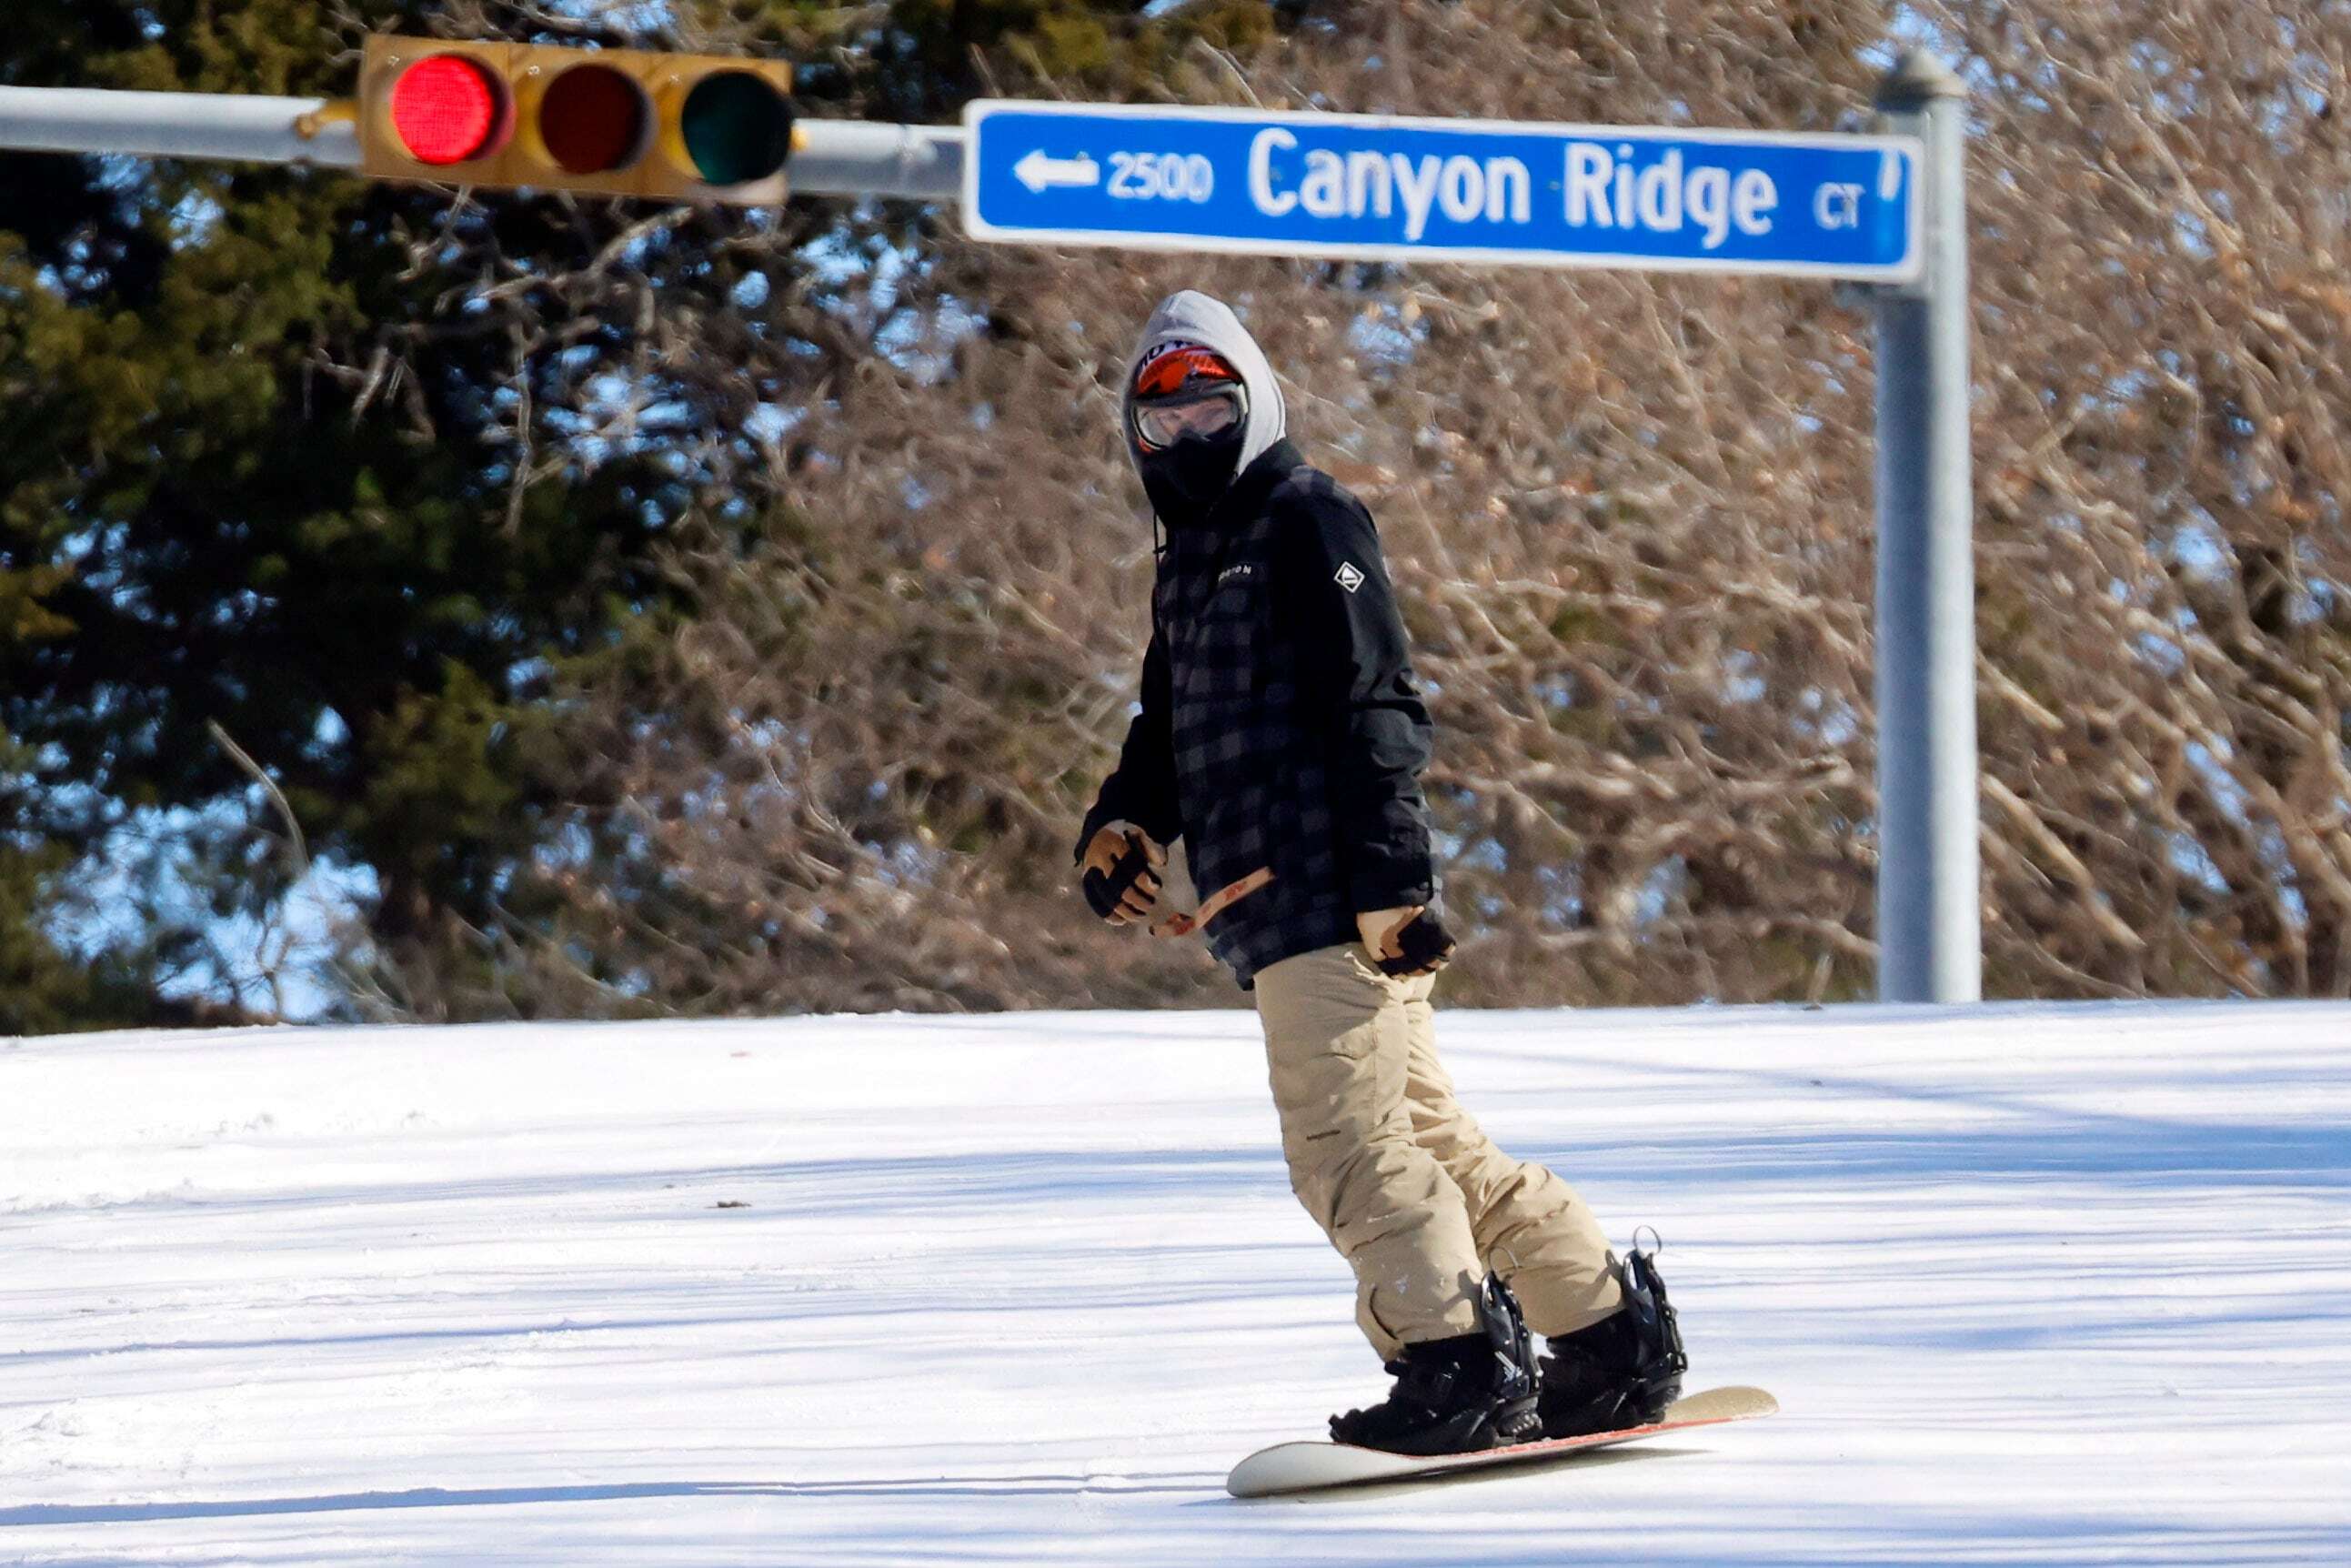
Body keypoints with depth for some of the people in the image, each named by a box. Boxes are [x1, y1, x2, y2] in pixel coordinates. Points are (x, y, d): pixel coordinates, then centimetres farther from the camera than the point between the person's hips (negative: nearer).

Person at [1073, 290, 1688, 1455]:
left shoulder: (1305, 519, -4)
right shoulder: (1190, 563, 24)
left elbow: (1375, 708, -13)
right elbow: (1171, 729, 29)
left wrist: (1386, 875, -21)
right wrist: (1124, 826, 7)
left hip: (1333, 904, -10)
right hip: (1278, 914, 10)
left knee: (1346, 1141, -15)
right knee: (1427, 1141, 11)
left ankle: (1462, 1364, -16)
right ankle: (1612, 1336, 15)